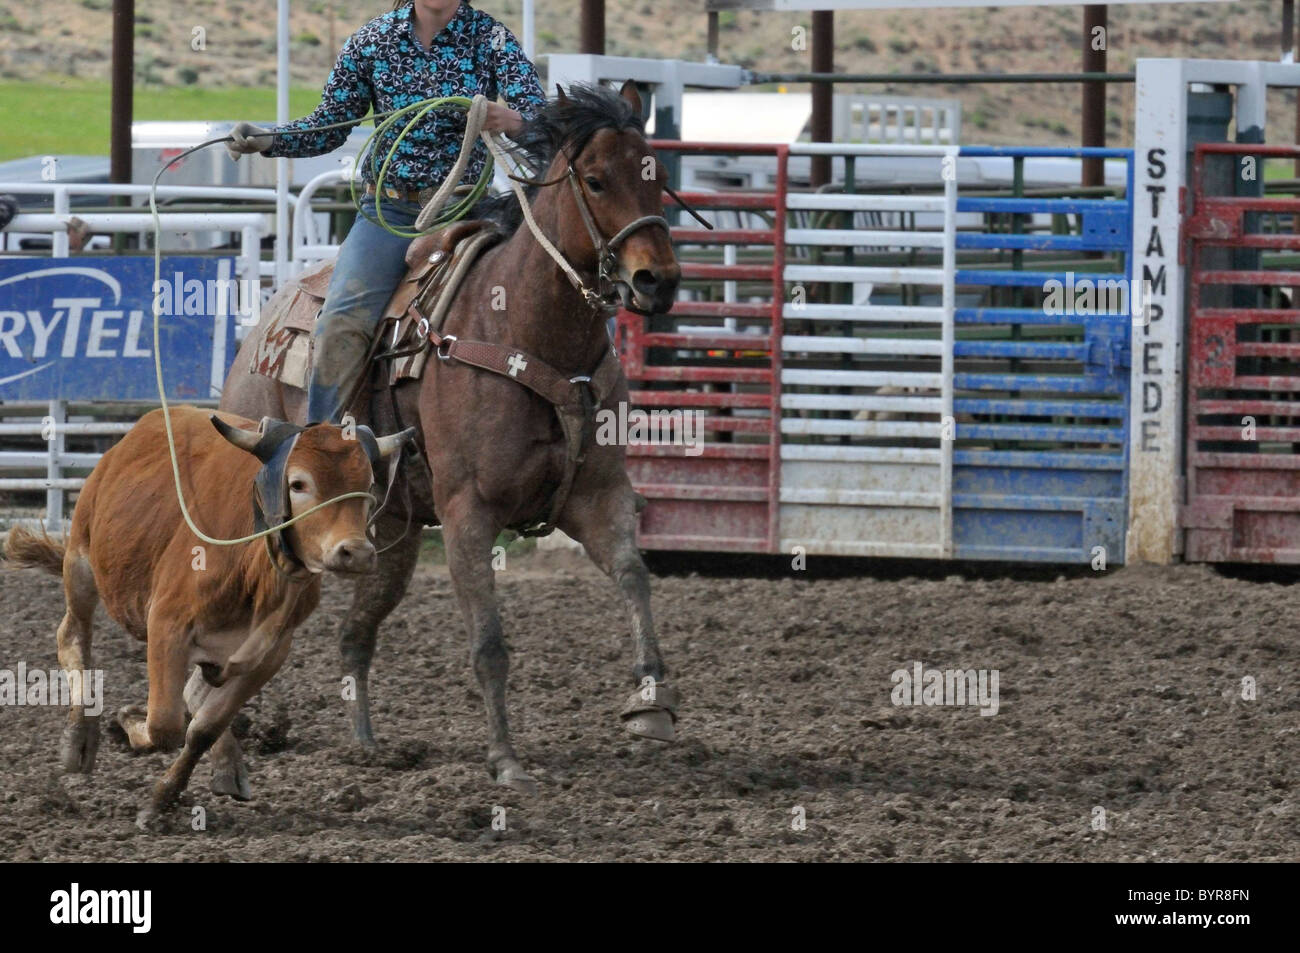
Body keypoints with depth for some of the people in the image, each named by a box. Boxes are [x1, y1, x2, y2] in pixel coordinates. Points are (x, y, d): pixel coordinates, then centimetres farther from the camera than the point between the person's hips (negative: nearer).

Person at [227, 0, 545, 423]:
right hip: (388, 210, 1)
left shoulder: (491, 40, 0)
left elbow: (538, 117, -11)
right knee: (342, 322, -22)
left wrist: (509, 119, -35)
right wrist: (267, 139, -8)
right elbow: (328, 128, 10)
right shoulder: (373, 41, 5)